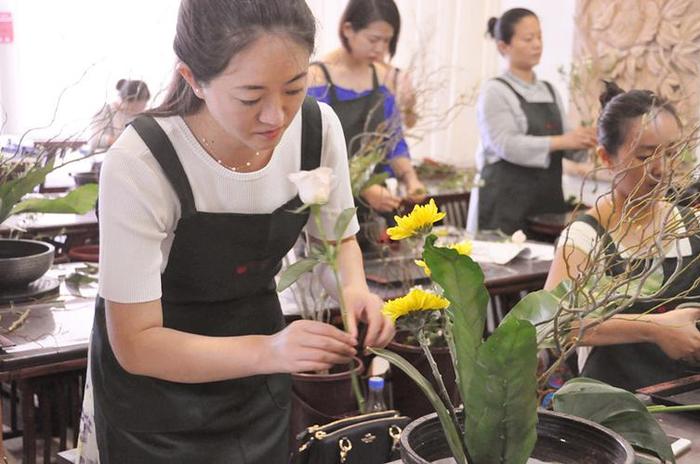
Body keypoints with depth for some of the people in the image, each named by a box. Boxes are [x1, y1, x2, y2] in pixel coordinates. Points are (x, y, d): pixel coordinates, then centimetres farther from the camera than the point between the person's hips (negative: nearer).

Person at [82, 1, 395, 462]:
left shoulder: (319, 126, -18)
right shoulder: (140, 163, -31)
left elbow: (339, 238, 1)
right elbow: (136, 343, -26)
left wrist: (355, 288, -22)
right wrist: (269, 351, -40)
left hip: (256, 350, 4)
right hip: (156, 379, -4)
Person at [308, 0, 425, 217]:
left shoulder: (385, 77, 5)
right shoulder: (317, 77, -11)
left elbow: (393, 141, 10)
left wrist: (410, 178, -8)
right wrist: (362, 188, -25)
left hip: (374, 203, 5)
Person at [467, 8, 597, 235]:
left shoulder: (550, 91, 15)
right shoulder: (495, 91, -5)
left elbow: (566, 145, 13)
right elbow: (507, 145, -18)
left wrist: (582, 141, -9)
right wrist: (561, 141, -22)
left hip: (548, 199, 6)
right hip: (506, 202, -6)